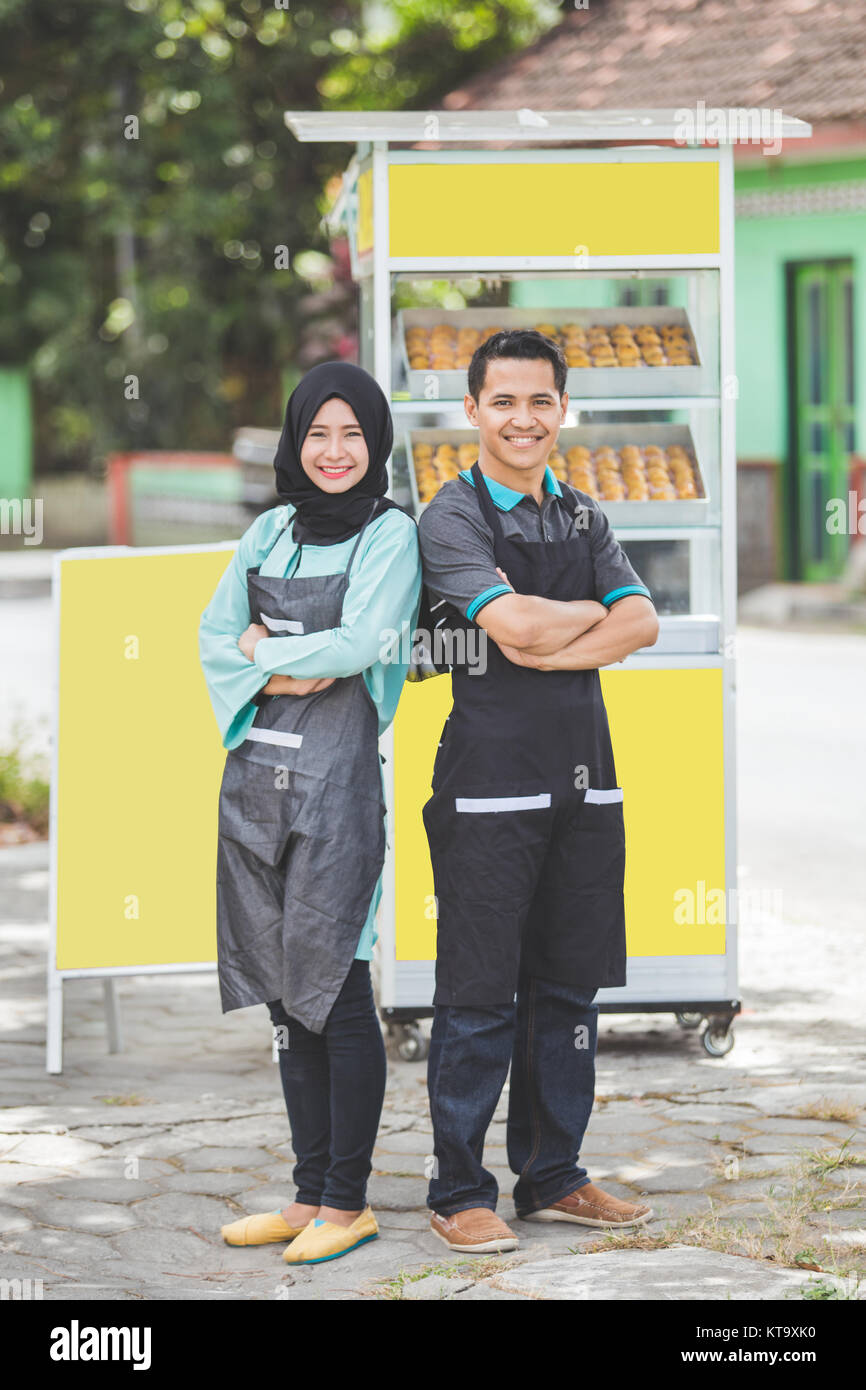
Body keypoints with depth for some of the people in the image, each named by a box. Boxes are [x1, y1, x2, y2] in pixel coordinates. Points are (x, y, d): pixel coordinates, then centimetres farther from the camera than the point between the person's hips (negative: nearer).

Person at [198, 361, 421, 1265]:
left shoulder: (390, 535, -2)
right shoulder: (268, 533, 15)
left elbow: (359, 645, -14)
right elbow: (215, 637, 8)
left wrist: (264, 646, -2)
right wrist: (278, 677, -9)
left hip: (336, 774, -6)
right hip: (256, 770, 6)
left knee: (334, 987, -5)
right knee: (284, 991, 8)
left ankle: (346, 1202, 2)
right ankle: (310, 1194, 15)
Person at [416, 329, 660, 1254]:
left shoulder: (582, 516, 15)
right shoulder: (451, 518, -5)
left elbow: (641, 624, 1)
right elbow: (515, 625, -20)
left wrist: (546, 649, -13)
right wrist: (592, 611, -2)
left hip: (584, 778, 6)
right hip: (490, 781, -6)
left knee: (569, 988, 11)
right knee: (479, 996, -3)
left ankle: (552, 1178, 20)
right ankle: (459, 1194, 5)